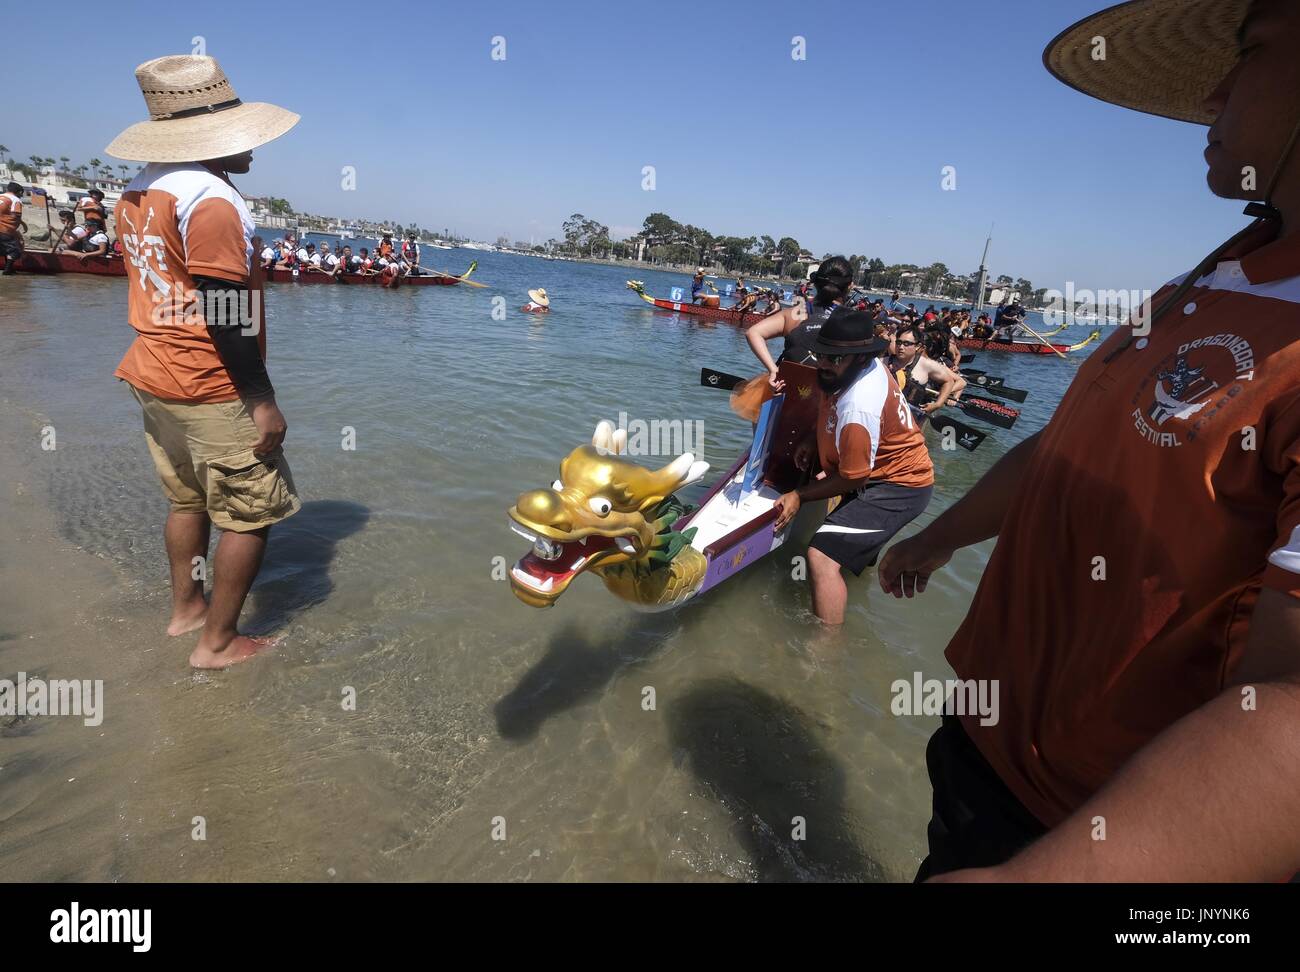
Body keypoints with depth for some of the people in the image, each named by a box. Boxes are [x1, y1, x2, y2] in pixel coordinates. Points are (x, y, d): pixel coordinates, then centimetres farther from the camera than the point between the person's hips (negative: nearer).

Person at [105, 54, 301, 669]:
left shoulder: (136, 193, 10)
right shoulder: (211, 200, -17)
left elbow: (166, 289, 14)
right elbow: (227, 317, -21)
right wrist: (264, 403, -18)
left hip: (152, 376, 9)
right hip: (210, 389, -9)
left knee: (188, 497, 21)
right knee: (251, 514, 2)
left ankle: (184, 607, 35)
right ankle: (217, 642, 12)